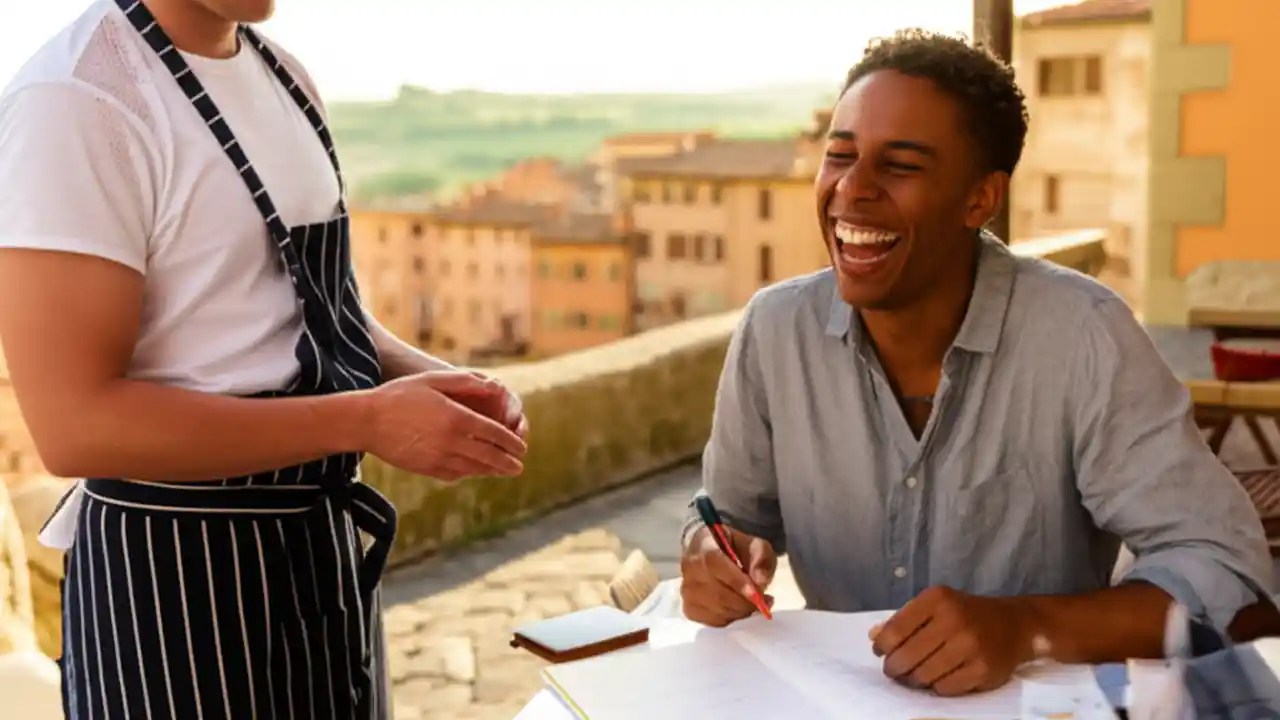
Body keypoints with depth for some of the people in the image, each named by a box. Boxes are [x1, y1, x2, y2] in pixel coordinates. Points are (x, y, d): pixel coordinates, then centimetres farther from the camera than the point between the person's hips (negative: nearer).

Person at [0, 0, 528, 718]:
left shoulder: (286, 77, 7)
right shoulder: (76, 98, -18)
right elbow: (75, 424, -24)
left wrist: (437, 380, -5)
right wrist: (369, 419, -24)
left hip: (326, 544, 8)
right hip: (175, 573, -8)